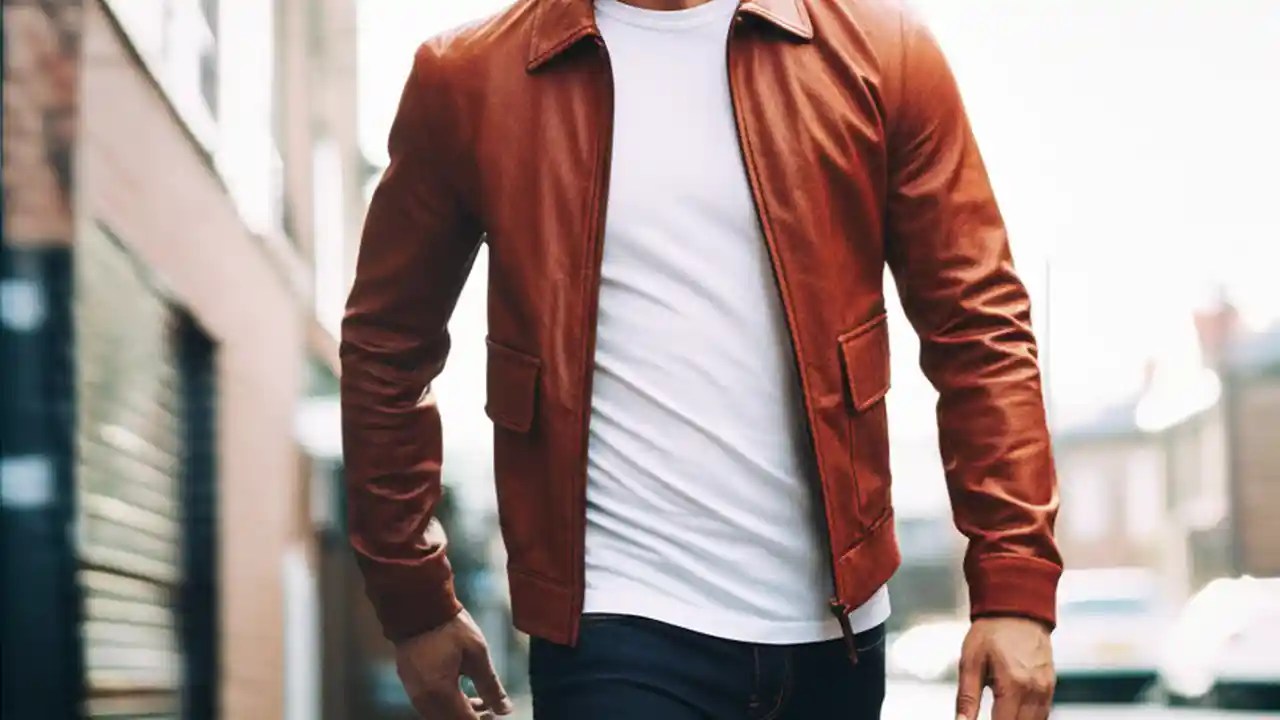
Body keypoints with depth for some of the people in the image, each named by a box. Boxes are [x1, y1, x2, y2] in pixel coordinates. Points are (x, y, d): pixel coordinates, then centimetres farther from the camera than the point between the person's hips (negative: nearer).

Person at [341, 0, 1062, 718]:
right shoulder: (468, 78, -1)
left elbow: (979, 326, 0)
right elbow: (388, 347, 8)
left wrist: (1015, 587, -7)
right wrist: (414, 603, 10)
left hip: (836, 622, 2)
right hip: (620, 626, -2)